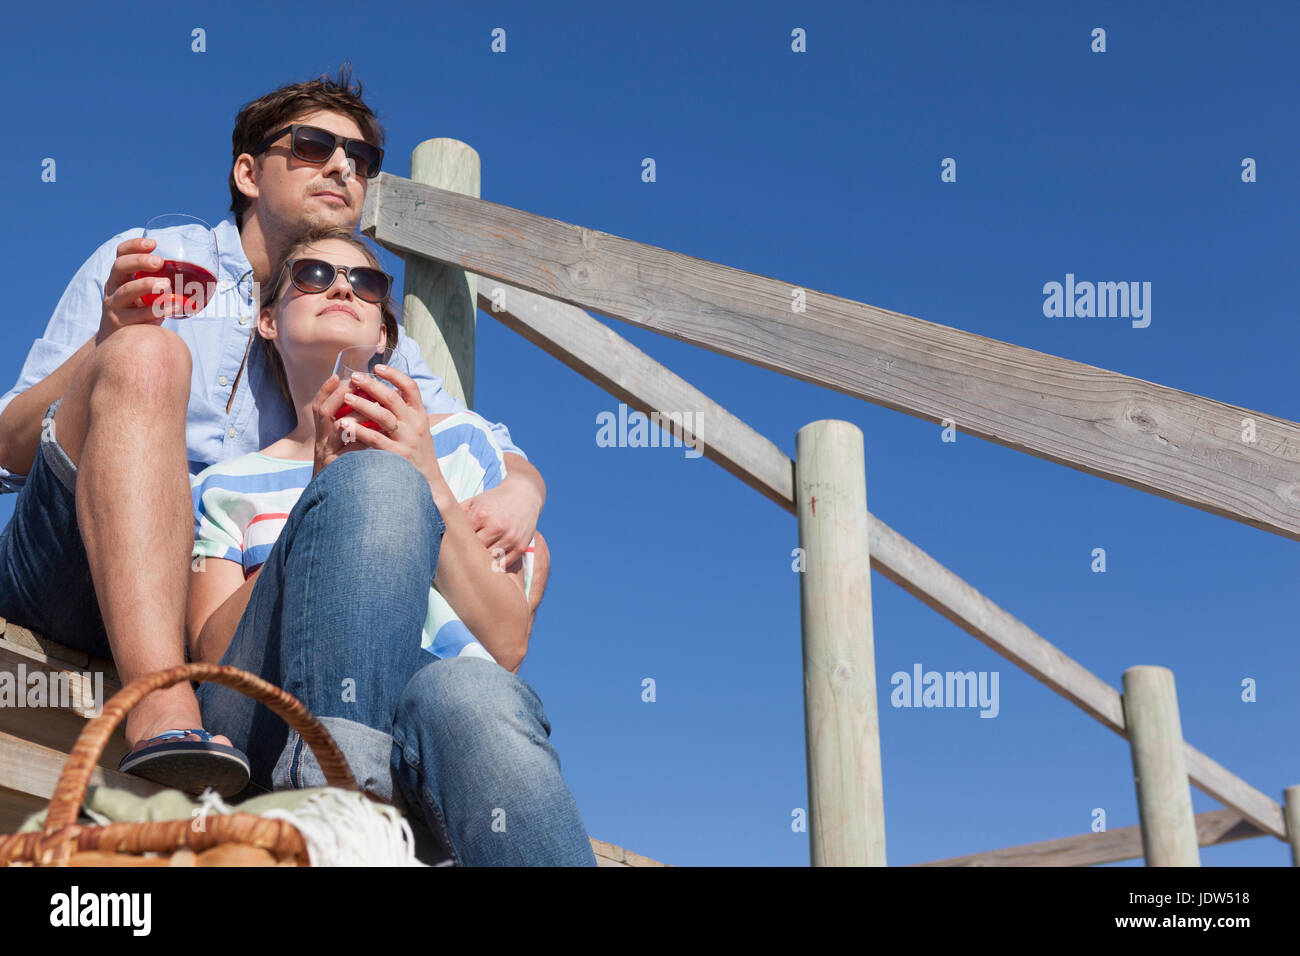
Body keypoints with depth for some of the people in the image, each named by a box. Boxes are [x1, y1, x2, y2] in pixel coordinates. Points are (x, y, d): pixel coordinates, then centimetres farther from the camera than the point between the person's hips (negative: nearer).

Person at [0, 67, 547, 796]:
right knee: (148, 353, -26)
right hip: (73, 566, -2)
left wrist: (519, 494, -9)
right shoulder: (141, 261, 15)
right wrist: (106, 344, -12)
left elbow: (502, 453, 17)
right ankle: (162, 716, -45)